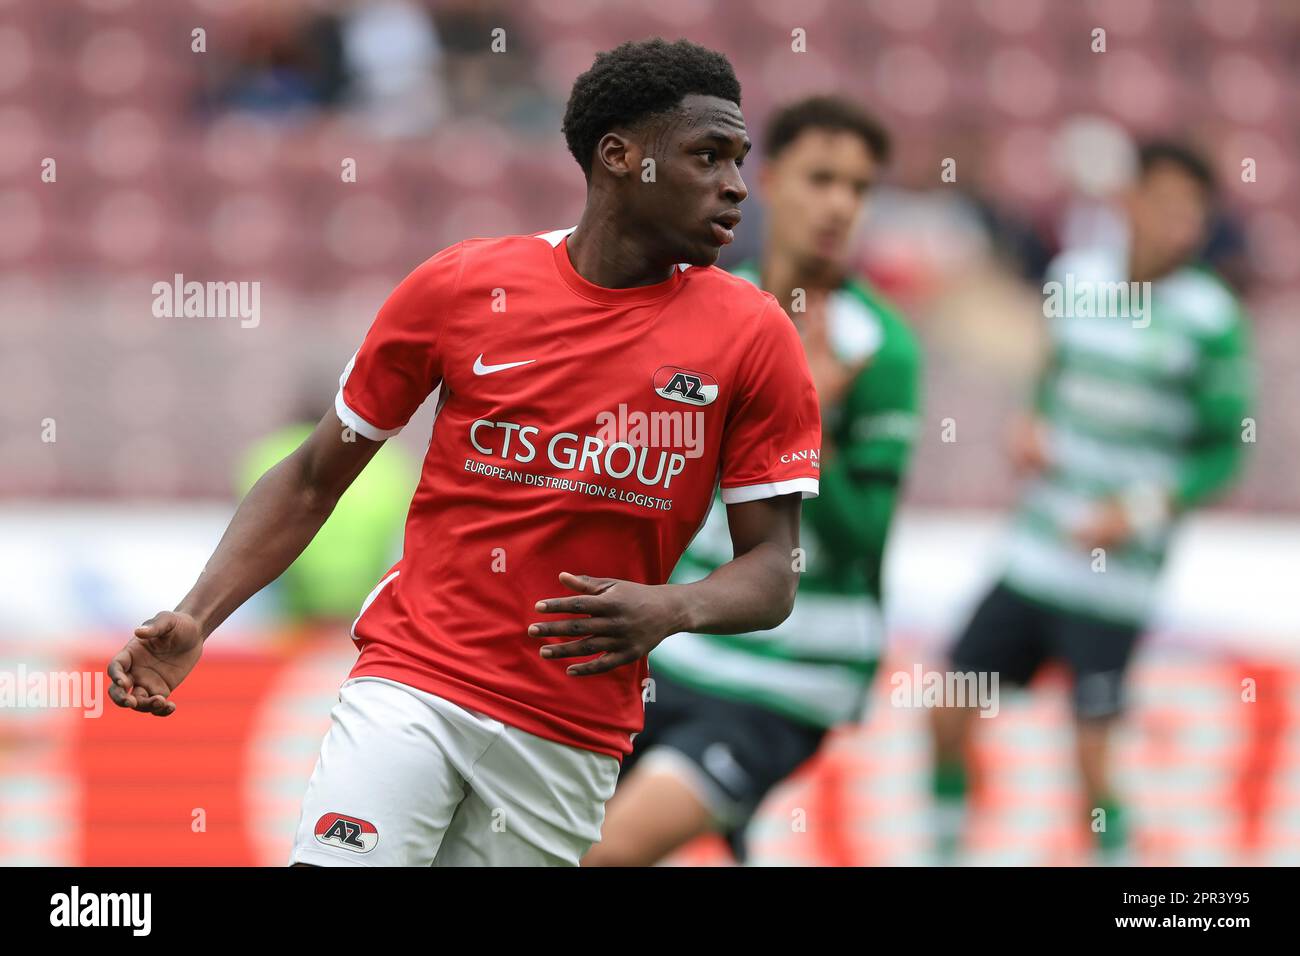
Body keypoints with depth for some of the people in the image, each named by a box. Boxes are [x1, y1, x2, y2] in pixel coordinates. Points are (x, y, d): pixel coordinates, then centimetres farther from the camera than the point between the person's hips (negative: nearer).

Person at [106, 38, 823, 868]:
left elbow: (771, 573, 0)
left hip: (573, 733, 1)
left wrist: (669, 609, -22)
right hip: (414, 679, -1)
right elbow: (314, 480, 7)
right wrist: (195, 619, -6)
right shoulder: (461, 287, 0)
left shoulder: (755, 339, 0)